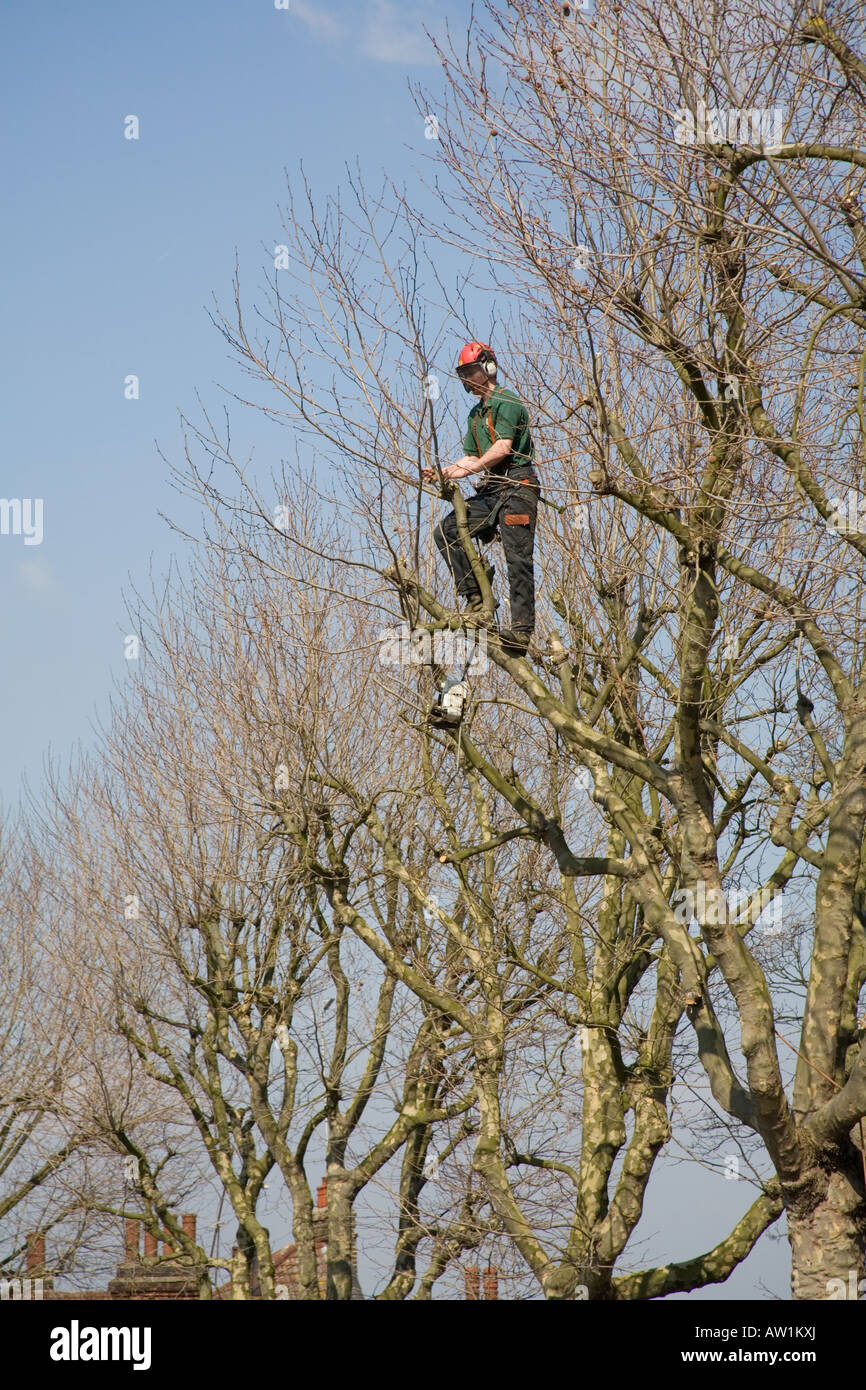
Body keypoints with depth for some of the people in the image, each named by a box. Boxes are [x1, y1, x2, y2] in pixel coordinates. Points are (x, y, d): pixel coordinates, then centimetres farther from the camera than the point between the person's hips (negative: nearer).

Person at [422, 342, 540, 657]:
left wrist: (469, 469, -22)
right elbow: (473, 458, 22)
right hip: (490, 491, 9)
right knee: (446, 531, -4)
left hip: (516, 486, -9)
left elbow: (502, 448, -18)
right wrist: (442, 473, 6)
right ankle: (477, 601, -5)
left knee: (517, 557, -14)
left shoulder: (506, 402, -6)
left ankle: (522, 629, -17)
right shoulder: (476, 414, 23)